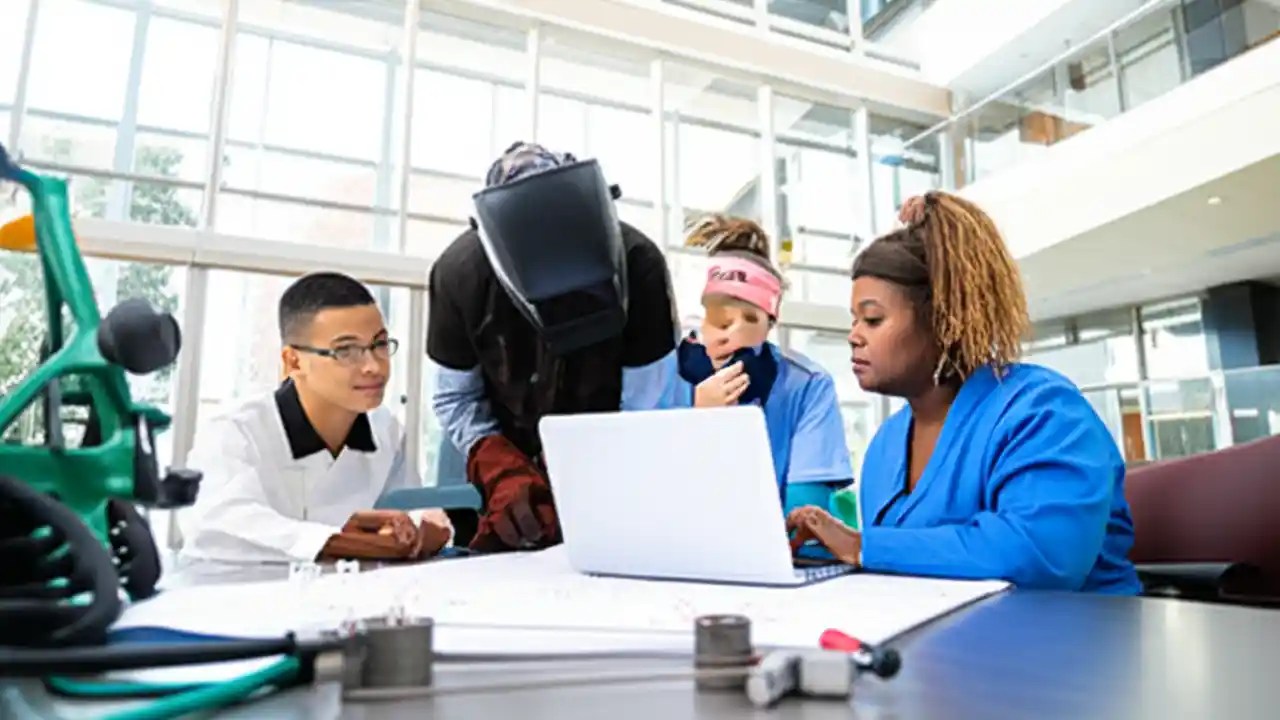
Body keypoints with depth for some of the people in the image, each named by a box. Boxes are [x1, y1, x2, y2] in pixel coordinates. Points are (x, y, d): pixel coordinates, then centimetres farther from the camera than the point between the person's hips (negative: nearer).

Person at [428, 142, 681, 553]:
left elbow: (646, 407, -24)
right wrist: (503, 475, -29)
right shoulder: (459, 272, -25)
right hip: (512, 456, 1)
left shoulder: (639, 265, -30)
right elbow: (455, 399, -13)